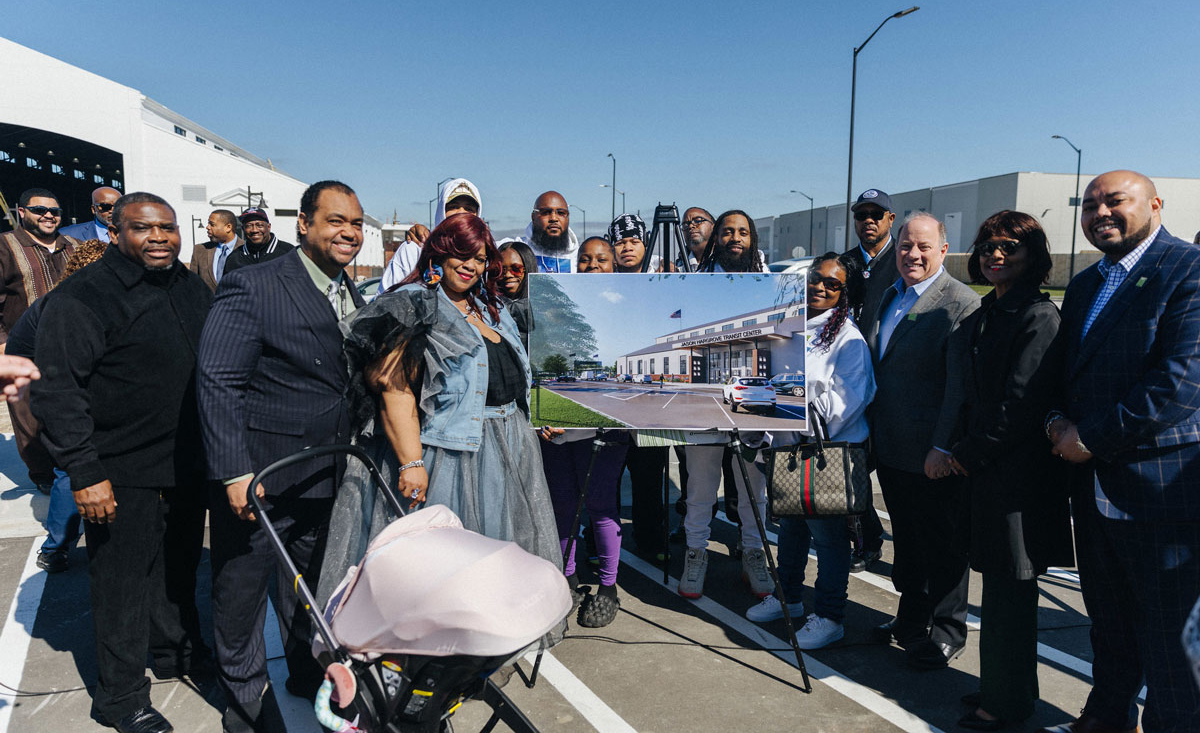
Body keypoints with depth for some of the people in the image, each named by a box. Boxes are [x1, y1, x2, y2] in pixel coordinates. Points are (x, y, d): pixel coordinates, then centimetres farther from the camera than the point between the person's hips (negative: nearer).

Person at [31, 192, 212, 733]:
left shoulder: (192, 289, 8)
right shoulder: (81, 298, -14)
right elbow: (57, 392, -16)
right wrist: (84, 473, -19)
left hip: (188, 466, 7)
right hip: (123, 476, -6)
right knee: (123, 585, 5)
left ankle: (180, 648, 43)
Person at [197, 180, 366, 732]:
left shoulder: (354, 297, 9)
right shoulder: (253, 286, -13)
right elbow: (217, 381, -17)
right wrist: (235, 472, -22)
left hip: (327, 477, 6)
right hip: (259, 478, -6)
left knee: (313, 588, 20)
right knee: (243, 588, 11)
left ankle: (308, 672, 41)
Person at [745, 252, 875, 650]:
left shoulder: (848, 338, -11)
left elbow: (844, 403, -18)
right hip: (787, 445, 7)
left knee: (828, 536, 1)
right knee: (790, 525, 20)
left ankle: (829, 617, 15)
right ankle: (787, 596, 37)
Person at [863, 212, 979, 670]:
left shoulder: (962, 304, -15)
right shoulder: (888, 297, 11)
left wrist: (943, 448, -21)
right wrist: (871, 433, 14)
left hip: (932, 455, -8)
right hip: (891, 449, 8)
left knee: (944, 545, 9)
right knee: (906, 539, 21)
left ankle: (947, 633, 25)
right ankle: (911, 618, 37)